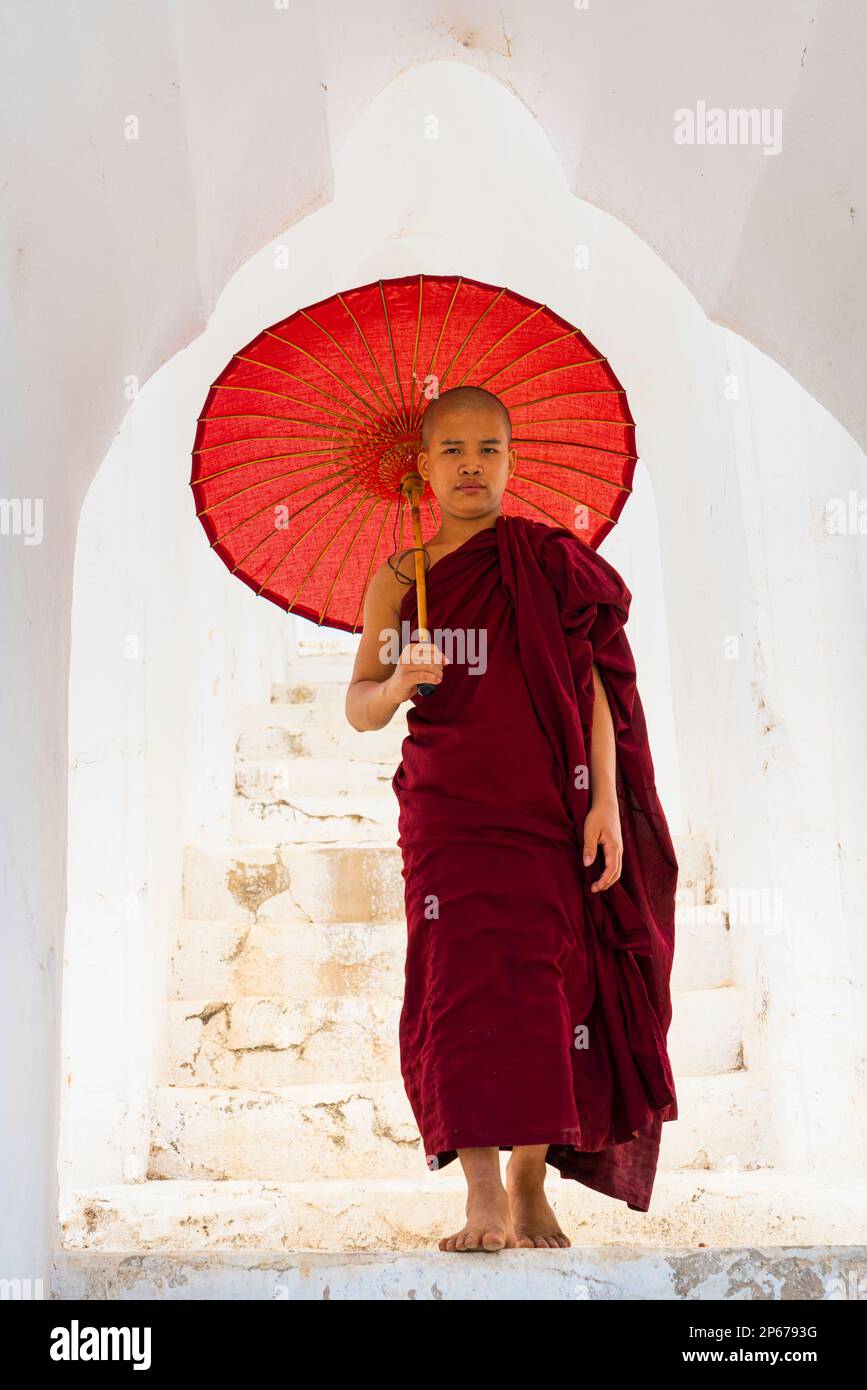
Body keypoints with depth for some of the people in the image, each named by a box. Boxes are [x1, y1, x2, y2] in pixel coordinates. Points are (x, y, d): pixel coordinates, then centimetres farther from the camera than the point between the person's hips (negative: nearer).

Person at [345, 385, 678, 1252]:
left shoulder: (553, 563, 6)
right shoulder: (398, 581, 8)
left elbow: (594, 688, 3)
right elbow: (358, 708, 7)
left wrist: (606, 803, -6)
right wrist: (397, 686, -16)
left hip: (550, 813, 0)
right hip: (447, 815, 0)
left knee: (546, 989, 1)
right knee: (460, 986, -8)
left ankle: (531, 1190, 14)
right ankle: (483, 1196, -1)